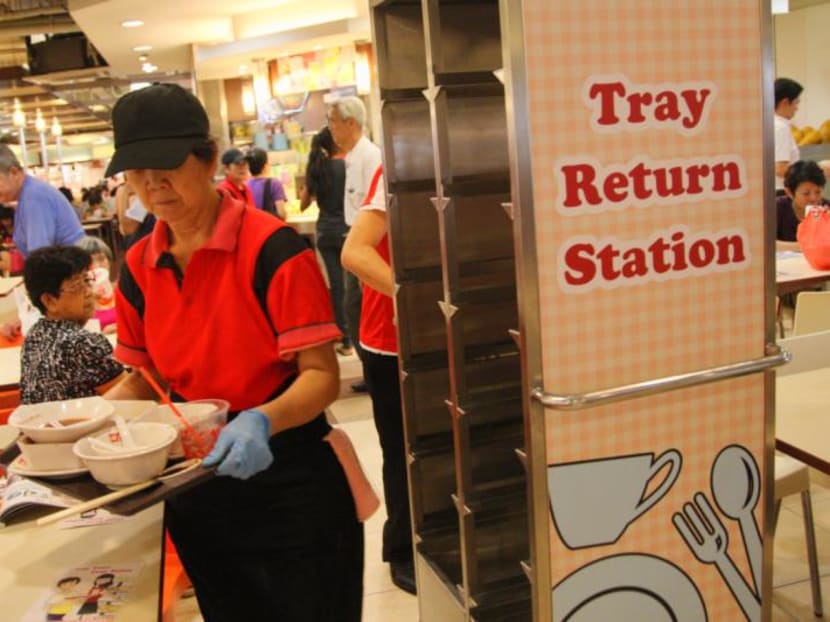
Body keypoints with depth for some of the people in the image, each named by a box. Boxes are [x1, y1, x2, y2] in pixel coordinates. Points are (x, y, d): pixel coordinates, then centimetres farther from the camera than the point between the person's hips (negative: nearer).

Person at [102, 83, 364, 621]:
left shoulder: (272, 248, -17)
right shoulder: (138, 269, 1)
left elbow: (321, 376, -18)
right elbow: (145, 378, 12)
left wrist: (261, 421, -35)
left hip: (289, 485, -5)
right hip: (197, 491, 6)